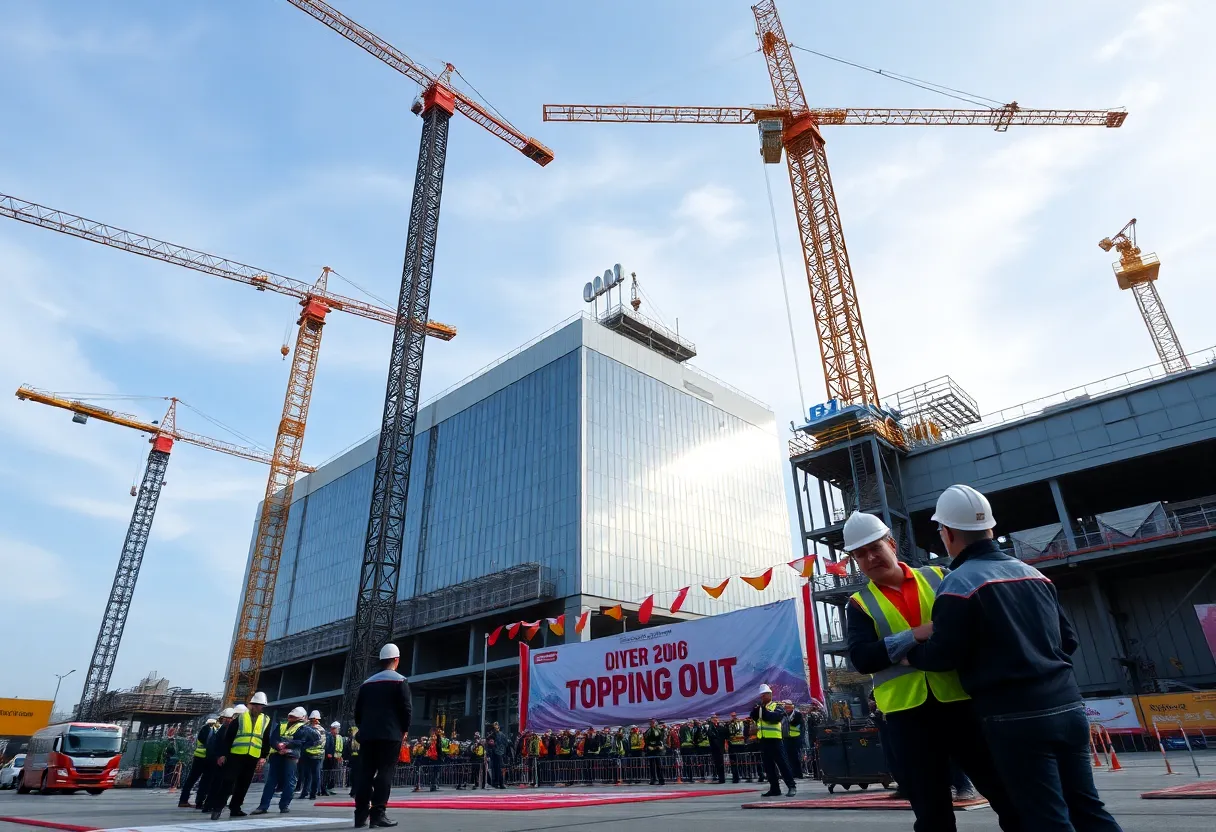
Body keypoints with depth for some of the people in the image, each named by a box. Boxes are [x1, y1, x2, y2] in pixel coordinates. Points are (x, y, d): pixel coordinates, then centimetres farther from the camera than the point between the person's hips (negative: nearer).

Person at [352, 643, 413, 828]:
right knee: (385, 773, -3)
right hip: (390, 735, -5)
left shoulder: (367, 683, 14)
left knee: (366, 773, 8)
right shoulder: (399, 681, -3)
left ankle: (360, 815, 7)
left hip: (367, 735, 5)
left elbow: (358, 711, 14)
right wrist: (403, 729, 4)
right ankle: (377, 815, -7)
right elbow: (406, 708, -9)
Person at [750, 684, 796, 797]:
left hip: (774, 739, -6)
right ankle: (774, 789, 14)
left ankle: (791, 786, 0)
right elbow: (753, 716, 2)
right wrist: (757, 707, -13)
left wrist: (763, 709, -16)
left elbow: (774, 718, -20)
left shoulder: (777, 707, -2)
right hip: (763, 740, 6)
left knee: (782, 763, -6)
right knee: (768, 766, 8)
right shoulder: (759, 708, 16)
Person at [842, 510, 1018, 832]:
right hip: (907, 710, -1)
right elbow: (861, 659, -10)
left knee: (1006, 791, 9)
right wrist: (914, 636, -19)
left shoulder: (936, 577, 8)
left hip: (960, 699, 1)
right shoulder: (860, 604, 4)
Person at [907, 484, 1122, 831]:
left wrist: (912, 651, 7)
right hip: (1068, 708, 7)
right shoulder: (1034, 574, 12)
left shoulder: (958, 583, -11)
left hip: (1017, 718, -7)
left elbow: (942, 657, -12)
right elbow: (1068, 639, 19)